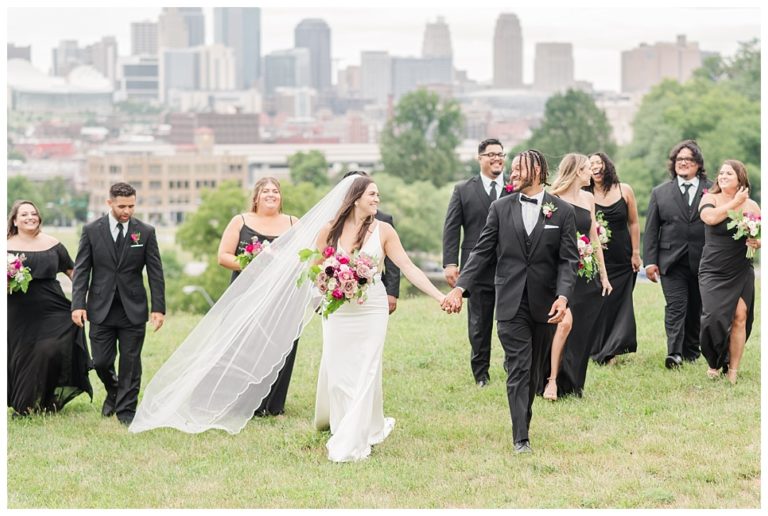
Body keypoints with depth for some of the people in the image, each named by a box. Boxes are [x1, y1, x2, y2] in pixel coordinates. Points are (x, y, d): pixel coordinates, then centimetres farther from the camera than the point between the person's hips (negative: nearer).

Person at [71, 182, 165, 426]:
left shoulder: (146, 232, 1)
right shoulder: (92, 230, 0)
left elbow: (155, 272, 2)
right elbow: (81, 270, 1)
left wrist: (158, 307, -4)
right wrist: (78, 304, -8)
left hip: (133, 310, 0)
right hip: (101, 309, 0)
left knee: (130, 362, 1)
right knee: (101, 362, 2)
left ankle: (126, 410, 12)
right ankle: (113, 392, 32)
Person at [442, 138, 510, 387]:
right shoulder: (463, 190, 6)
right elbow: (451, 228, 3)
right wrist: (450, 263, -6)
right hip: (478, 270, 0)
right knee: (479, 325, 7)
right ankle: (481, 375, 17)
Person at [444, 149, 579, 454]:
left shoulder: (562, 211, 1)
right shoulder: (501, 208, 5)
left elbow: (569, 260, -3)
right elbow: (482, 252, 3)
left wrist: (563, 296, -18)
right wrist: (460, 287, -9)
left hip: (545, 305, 0)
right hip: (511, 303, 0)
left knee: (534, 370, 11)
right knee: (518, 369, -6)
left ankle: (524, 423, 26)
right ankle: (521, 437, -9)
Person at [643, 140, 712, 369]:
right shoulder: (660, 193, 9)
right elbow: (651, 230, 8)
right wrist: (650, 261, -1)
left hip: (703, 262, 0)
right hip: (672, 262, 0)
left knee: (696, 308, 10)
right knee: (675, 307, -11)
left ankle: (692, 349, 23)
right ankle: (674, 353, -19)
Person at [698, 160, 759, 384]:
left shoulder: (751, 205, 5)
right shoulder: (710, 199, 2)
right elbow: (710, 217, -20)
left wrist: (757, 243, -11)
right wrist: (734, 203, -11)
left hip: (741, 272, 1)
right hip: (713, 271, -1)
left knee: (740, 317, -7)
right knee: (714, 316, -12)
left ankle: (733, 370, 2)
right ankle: (714, 363, 11)